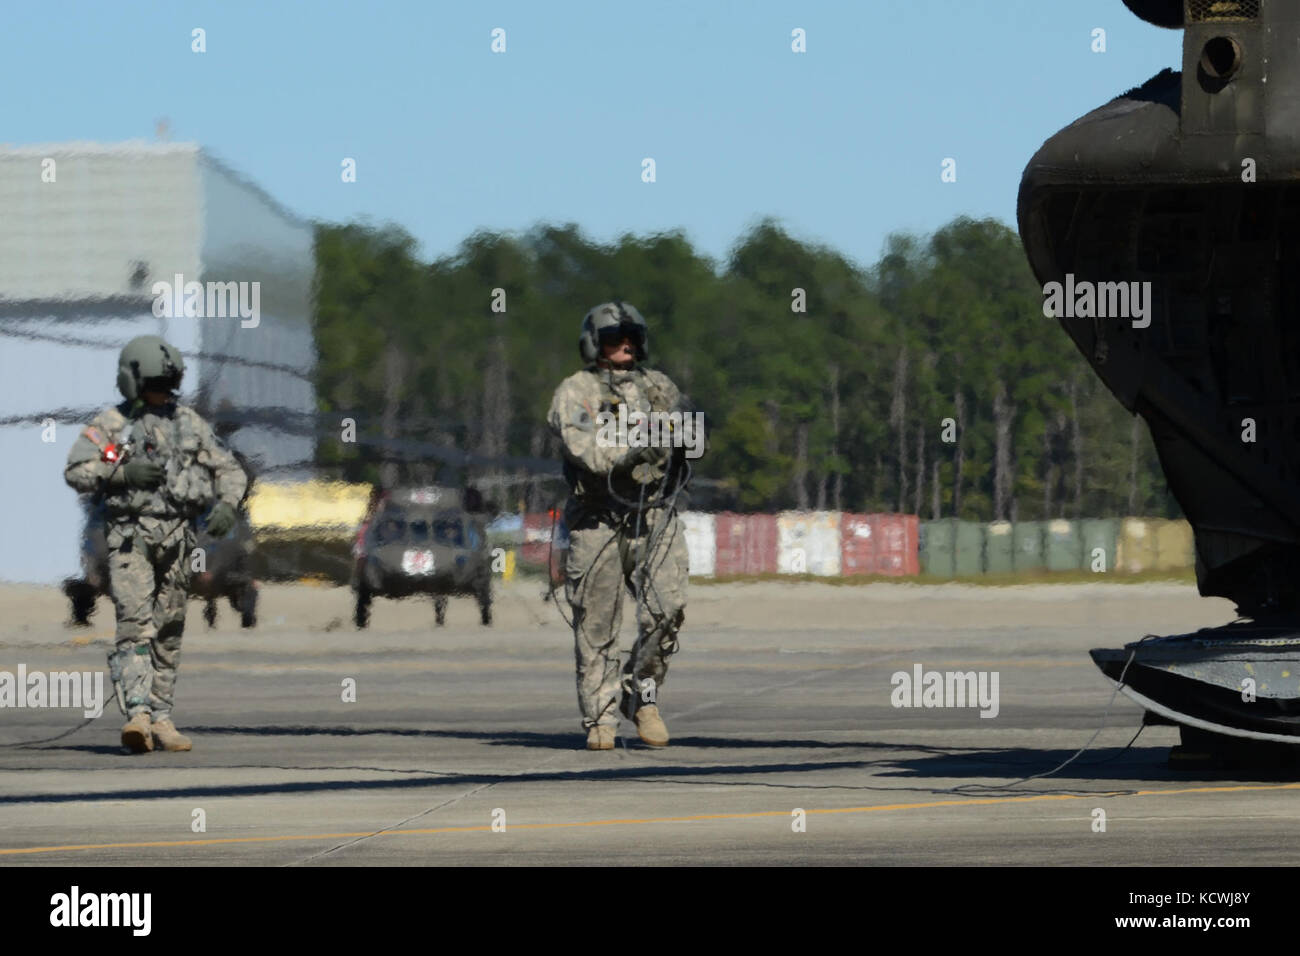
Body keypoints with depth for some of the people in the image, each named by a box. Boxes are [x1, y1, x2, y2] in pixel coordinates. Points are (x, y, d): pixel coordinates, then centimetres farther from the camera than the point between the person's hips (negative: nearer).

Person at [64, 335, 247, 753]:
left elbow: (229, 469, 14)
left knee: (169, 629, 7)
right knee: (135, 622, -17)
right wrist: (122, 472, -18)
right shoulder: (111, 423, 2)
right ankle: (138, 714, -28)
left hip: (177, 536, 4)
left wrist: (226, 505, -6)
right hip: (130, 535, -4)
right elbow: (75, 472, -5)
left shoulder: (188, 422, 13)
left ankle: (161, 717, 14)